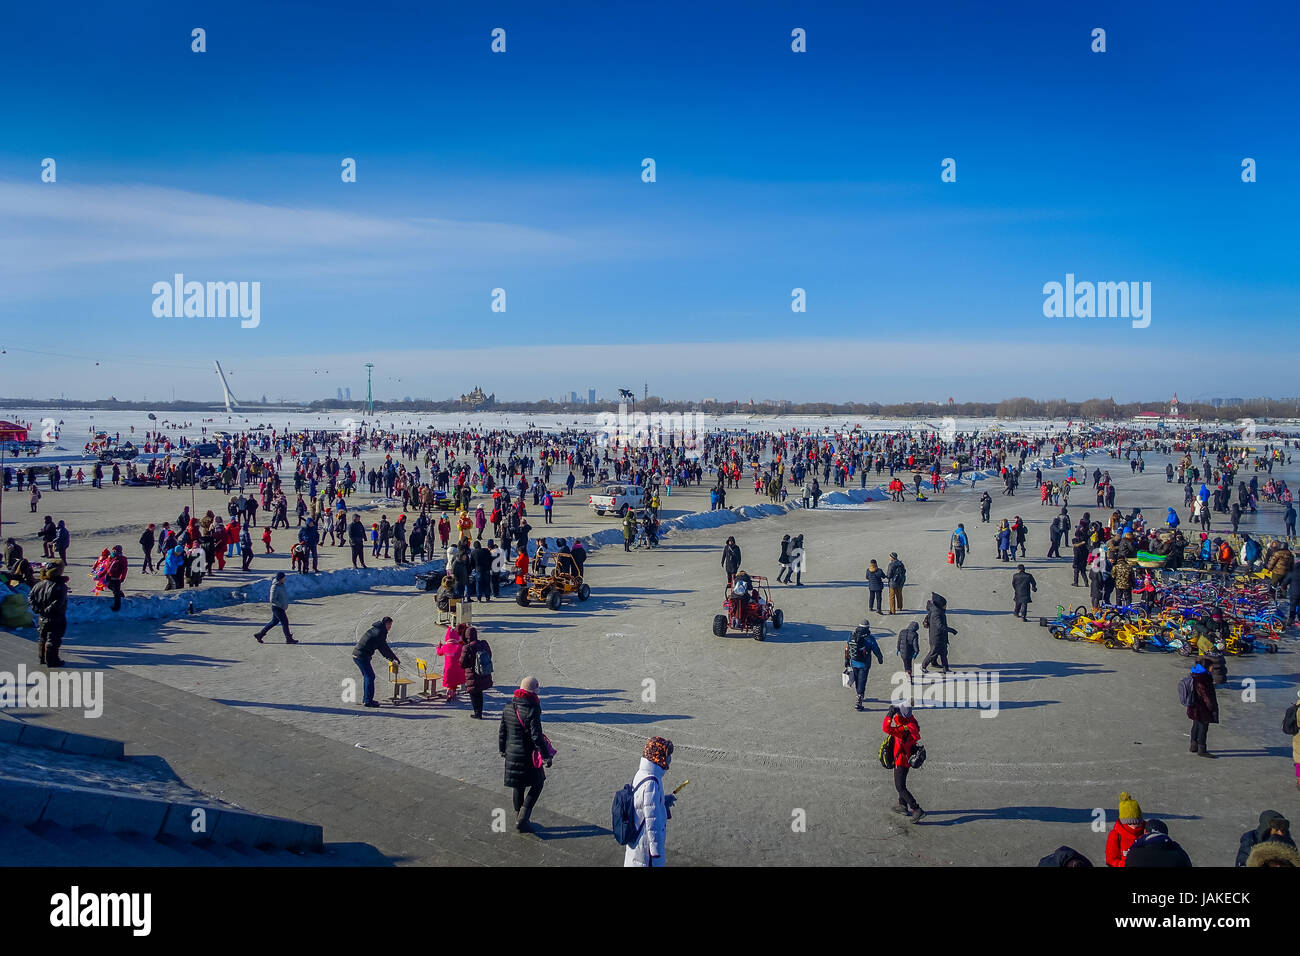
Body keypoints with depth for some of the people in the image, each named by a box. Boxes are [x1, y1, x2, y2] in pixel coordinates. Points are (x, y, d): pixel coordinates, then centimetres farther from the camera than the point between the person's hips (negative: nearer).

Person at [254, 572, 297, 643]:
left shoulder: (281, 584, 3)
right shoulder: (275, 588, -25)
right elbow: (272, 600, -26)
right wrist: (282, 605, -22)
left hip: (280, 607, 10)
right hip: (277, 608, -10)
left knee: (274, 622, 18)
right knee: (285, 622, -2)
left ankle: (260, 634, 25)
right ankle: (288, 639, 9)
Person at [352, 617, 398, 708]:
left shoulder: (375, 630, 18)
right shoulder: (380, 632, -13)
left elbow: (381, 648, 23)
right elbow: (385, 648, -9)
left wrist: (390, 658, 20)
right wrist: (396, 659, 1)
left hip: (356, 655, 10)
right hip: (361, 656, -10)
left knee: (367, 676, 18)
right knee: (370, 677, -6)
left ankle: (366, 699, 24)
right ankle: (367, 701, -4)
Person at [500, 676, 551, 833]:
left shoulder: (508, 708, 1)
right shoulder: (532, 711, -20)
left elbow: (502, 731, 10)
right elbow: (536, 736, -21)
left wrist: (502, 749, 24)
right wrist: (546, 755, -14)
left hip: (511, 754, 7)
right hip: (528, 754, -6)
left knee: (518, 787, 19)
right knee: (537, 784, 9)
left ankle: (519, 818, 28)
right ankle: (522, 819, -1)